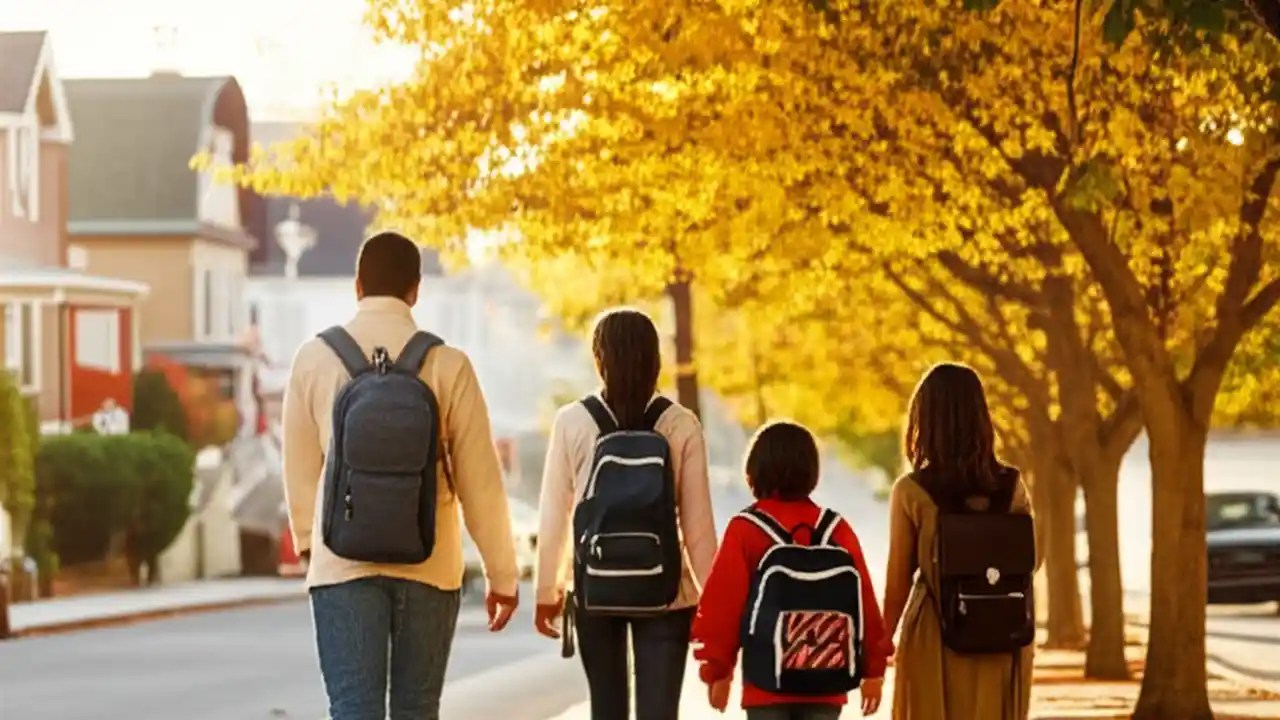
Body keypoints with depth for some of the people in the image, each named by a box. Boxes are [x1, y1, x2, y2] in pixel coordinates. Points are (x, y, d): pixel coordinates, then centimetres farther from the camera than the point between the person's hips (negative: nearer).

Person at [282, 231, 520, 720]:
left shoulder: (315, 359, -1)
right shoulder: (447, 365, -4)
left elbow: (300, 468, 9)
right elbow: (480, 480, -1)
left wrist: (306, 538, 27)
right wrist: (502, 575, 9)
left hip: (343, 564, 0)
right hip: (427, 567, 0)